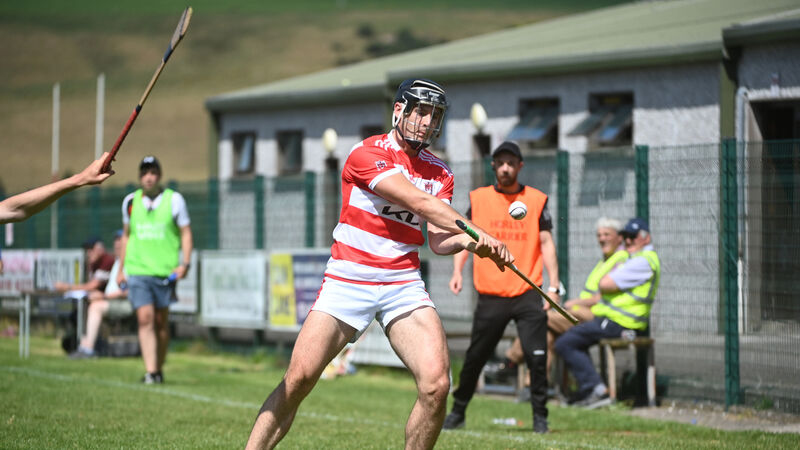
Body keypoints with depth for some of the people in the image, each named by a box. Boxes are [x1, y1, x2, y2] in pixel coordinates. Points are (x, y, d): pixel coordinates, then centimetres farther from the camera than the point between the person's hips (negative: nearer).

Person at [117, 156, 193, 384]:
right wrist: (121, 268, 17)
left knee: (161, 322, 5)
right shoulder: (130, 201, 8)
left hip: (165, 271, -1)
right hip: (137, 270, 1)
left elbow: (186, 233, 5)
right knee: (145, 319, -12)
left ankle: (159, 369, 20)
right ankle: (150, 372, -16)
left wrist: (185, 263, -7)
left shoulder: (174, 200, 1)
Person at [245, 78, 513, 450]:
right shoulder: (367, 154, -7)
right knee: (298, 379, -11)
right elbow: (418, 202, -18)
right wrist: (474, 229, -25)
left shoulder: (439, 173, 11)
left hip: (404, 285, 4)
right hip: (348, 279, -4)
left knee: (436, 383, -16)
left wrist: (468, 243, -22)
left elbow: (437, 240, -1)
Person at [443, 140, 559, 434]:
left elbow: (546, 244, 4)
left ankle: (539, 417, 4)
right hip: (491, 296, 1)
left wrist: (554, 286, -3)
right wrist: (457, 272, -4)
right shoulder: (478, 198, 8)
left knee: (537, 357, -9)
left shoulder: (536, 200, 5)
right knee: (474, 358, 5)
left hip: (529, 294, -1)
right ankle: (458, 412, 22)